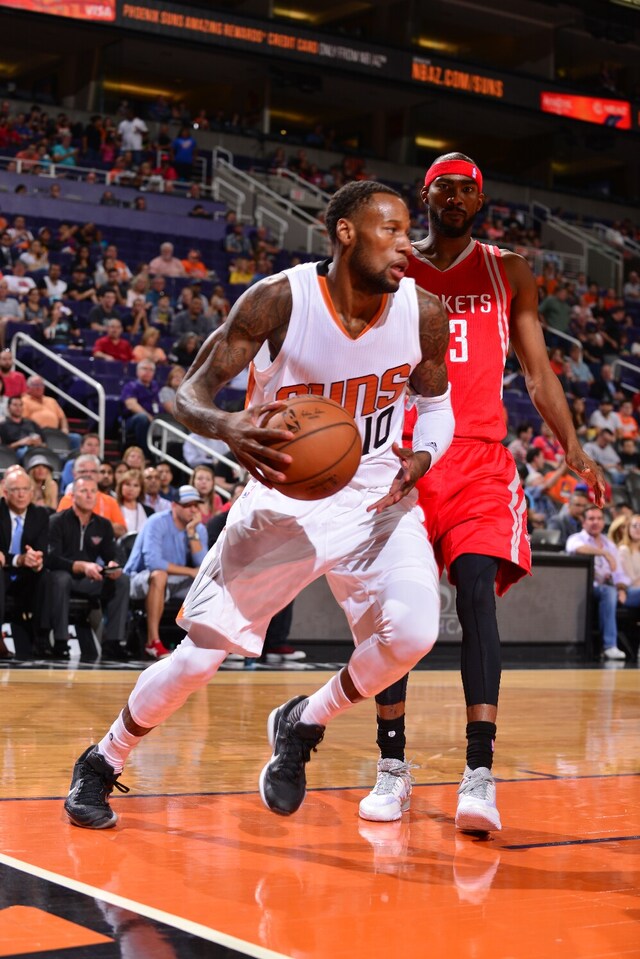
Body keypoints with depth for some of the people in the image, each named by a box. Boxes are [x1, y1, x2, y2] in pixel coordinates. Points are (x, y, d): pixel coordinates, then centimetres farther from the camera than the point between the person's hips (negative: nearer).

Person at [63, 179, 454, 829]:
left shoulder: (423, 315, -10)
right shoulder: (279, 300, -18)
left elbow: (437, 403, 9)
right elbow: (189, 391, -13)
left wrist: (421, 457, -14)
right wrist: (228, 427, -37)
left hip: (376, 500, 2)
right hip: (284, 494, -2)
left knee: (412, 633, -22)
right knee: (199, 654, -2)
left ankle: (300, 726, 7)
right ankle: (102, 763, 25)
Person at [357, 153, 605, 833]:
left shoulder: (506, 273, 12)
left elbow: (538, 372, 12)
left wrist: (573, 448, -1)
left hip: (478, 458, 0)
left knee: (477, 593, -16)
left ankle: (479, 773, -20)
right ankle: (391, 765, 12)